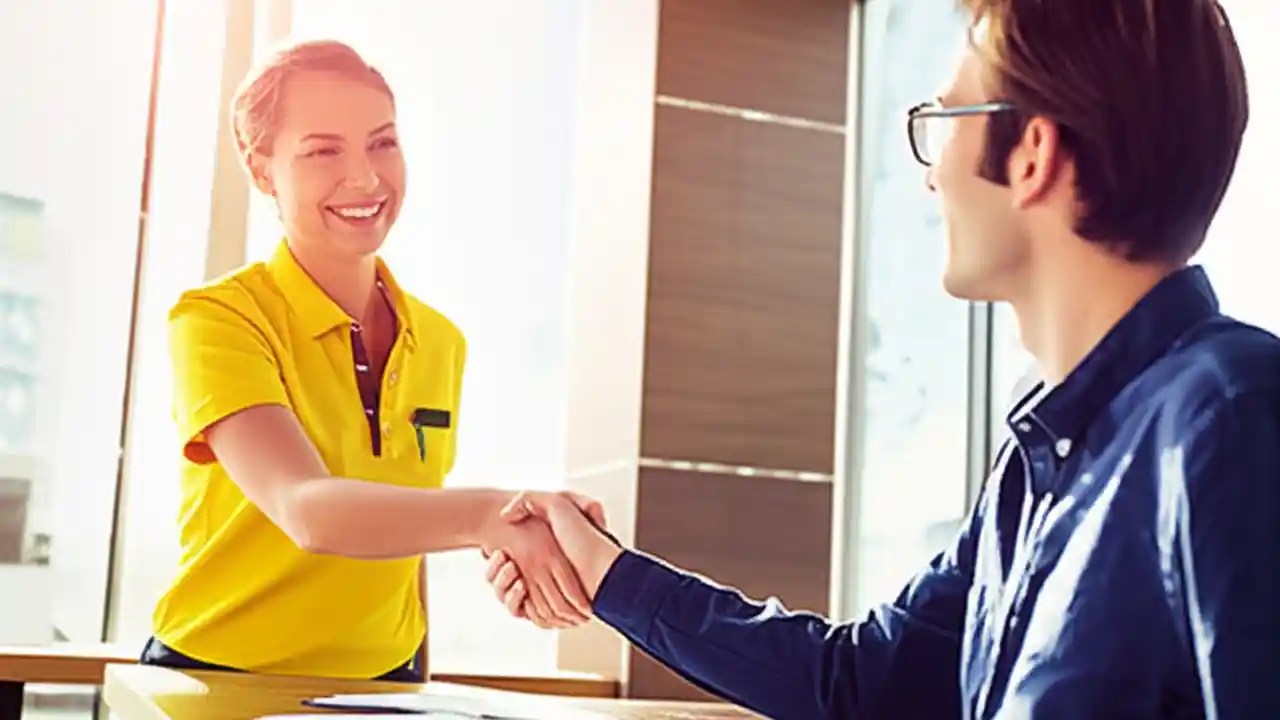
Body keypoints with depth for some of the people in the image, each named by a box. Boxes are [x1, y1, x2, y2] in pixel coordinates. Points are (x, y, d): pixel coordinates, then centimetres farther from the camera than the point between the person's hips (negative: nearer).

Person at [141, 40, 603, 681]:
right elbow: (307, 510, -27)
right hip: (219, 678, -4)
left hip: (380, 679, 4)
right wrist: (491, 514, -41)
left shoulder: (441, 343, 3)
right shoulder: (217, 318, -13)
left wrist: (415, 679, 6)